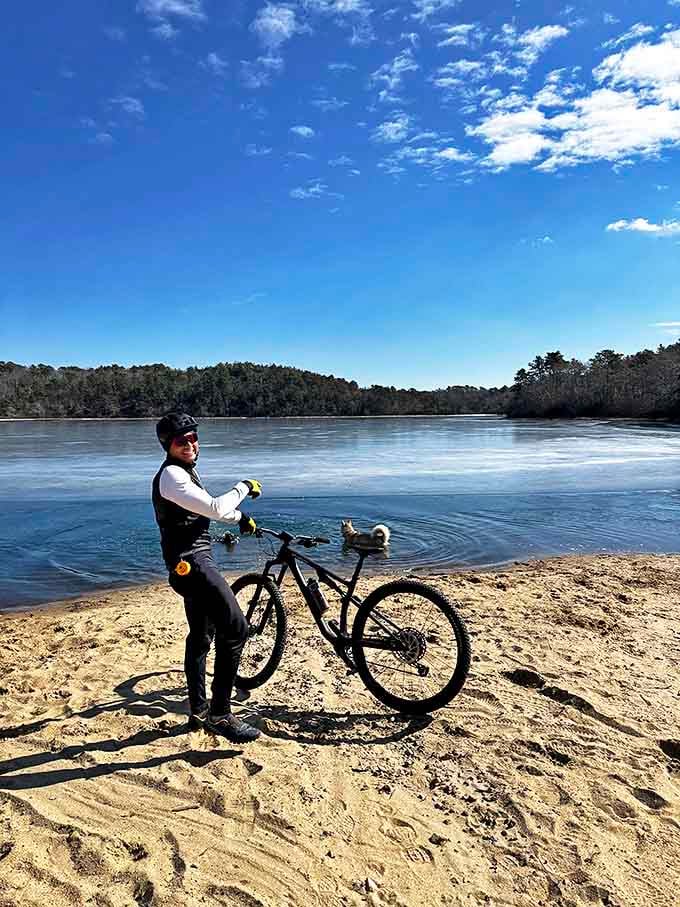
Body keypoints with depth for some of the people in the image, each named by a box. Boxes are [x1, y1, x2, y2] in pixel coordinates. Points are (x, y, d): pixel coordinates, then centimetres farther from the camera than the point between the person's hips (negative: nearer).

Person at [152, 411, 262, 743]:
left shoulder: (185, 471, 17)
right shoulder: (171, 475, -16)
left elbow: (206, 507, 33)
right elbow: (214, 508, -24)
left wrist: (240, 518, 34)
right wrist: (243, 487, -9)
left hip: (192, 563, 11)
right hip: (192, 562, -11)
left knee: (201, 636, 18)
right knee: (235, 629, -15)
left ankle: (199, 712, 30)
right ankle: (220, 714, -7)